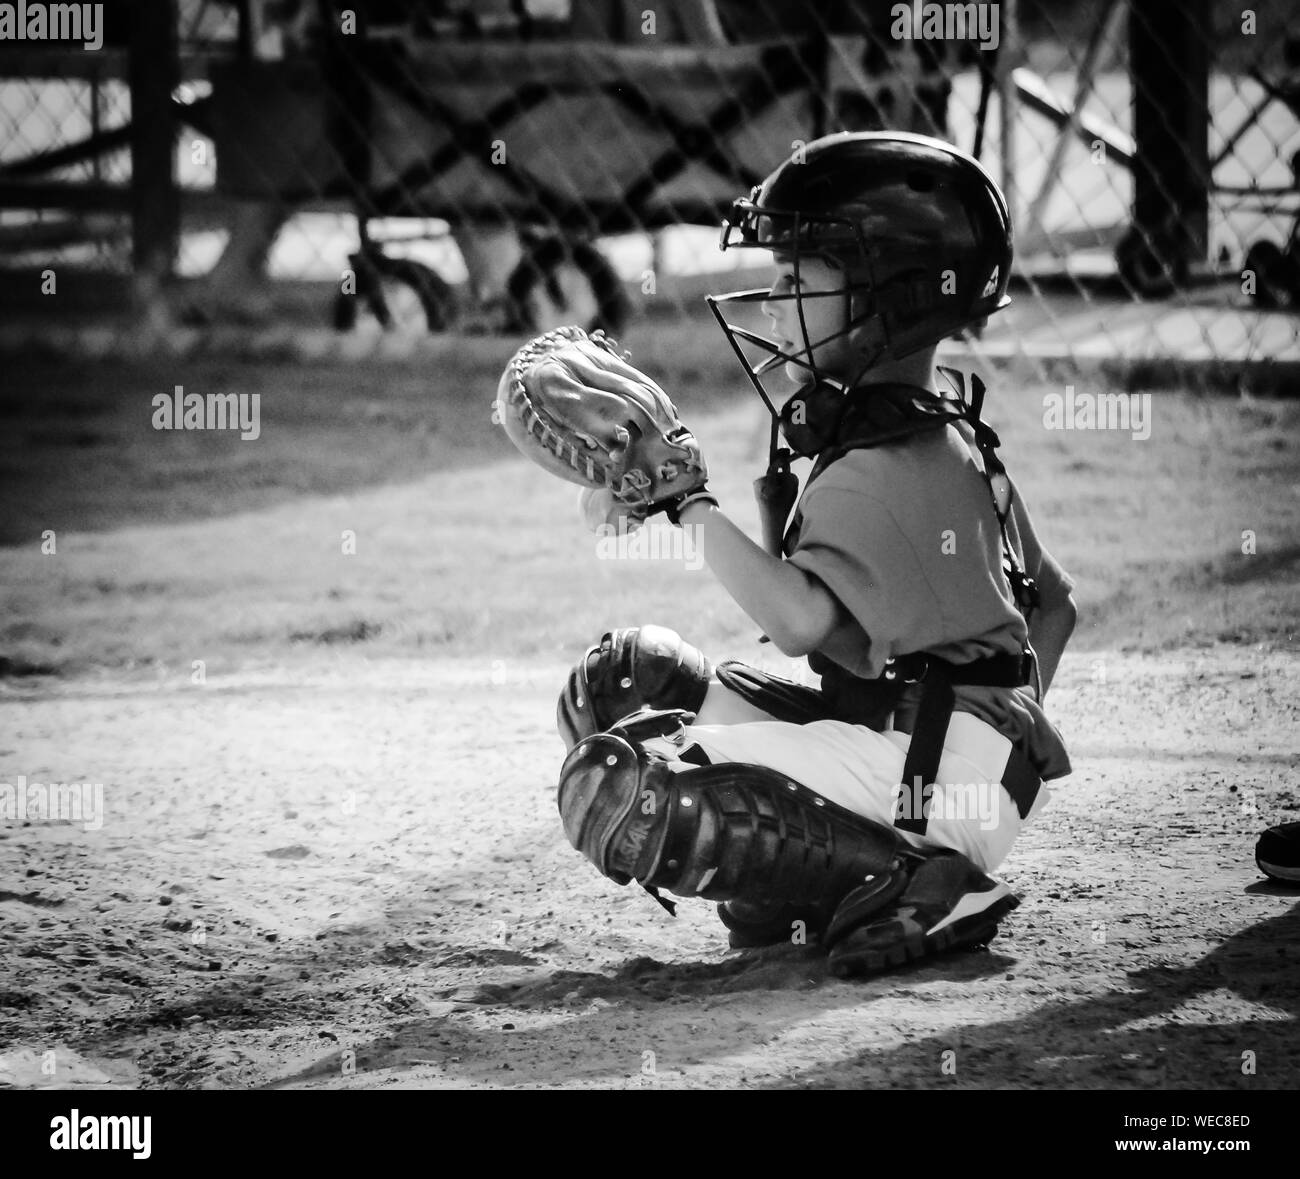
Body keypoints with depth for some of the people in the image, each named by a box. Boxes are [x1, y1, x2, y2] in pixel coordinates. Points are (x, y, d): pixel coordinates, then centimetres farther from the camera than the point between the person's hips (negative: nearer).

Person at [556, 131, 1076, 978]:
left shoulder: (880, 469, -17)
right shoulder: (953, 430, 14)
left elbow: (801, 620, -31)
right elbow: (1055, 604, 21)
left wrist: (688, 504, -23)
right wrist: (1011, 729, 27)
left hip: (943, 778, -10)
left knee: (618, 791, -19)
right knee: (619, 682, 11)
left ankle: (915, 886, -16)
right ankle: (815, 878, 0)